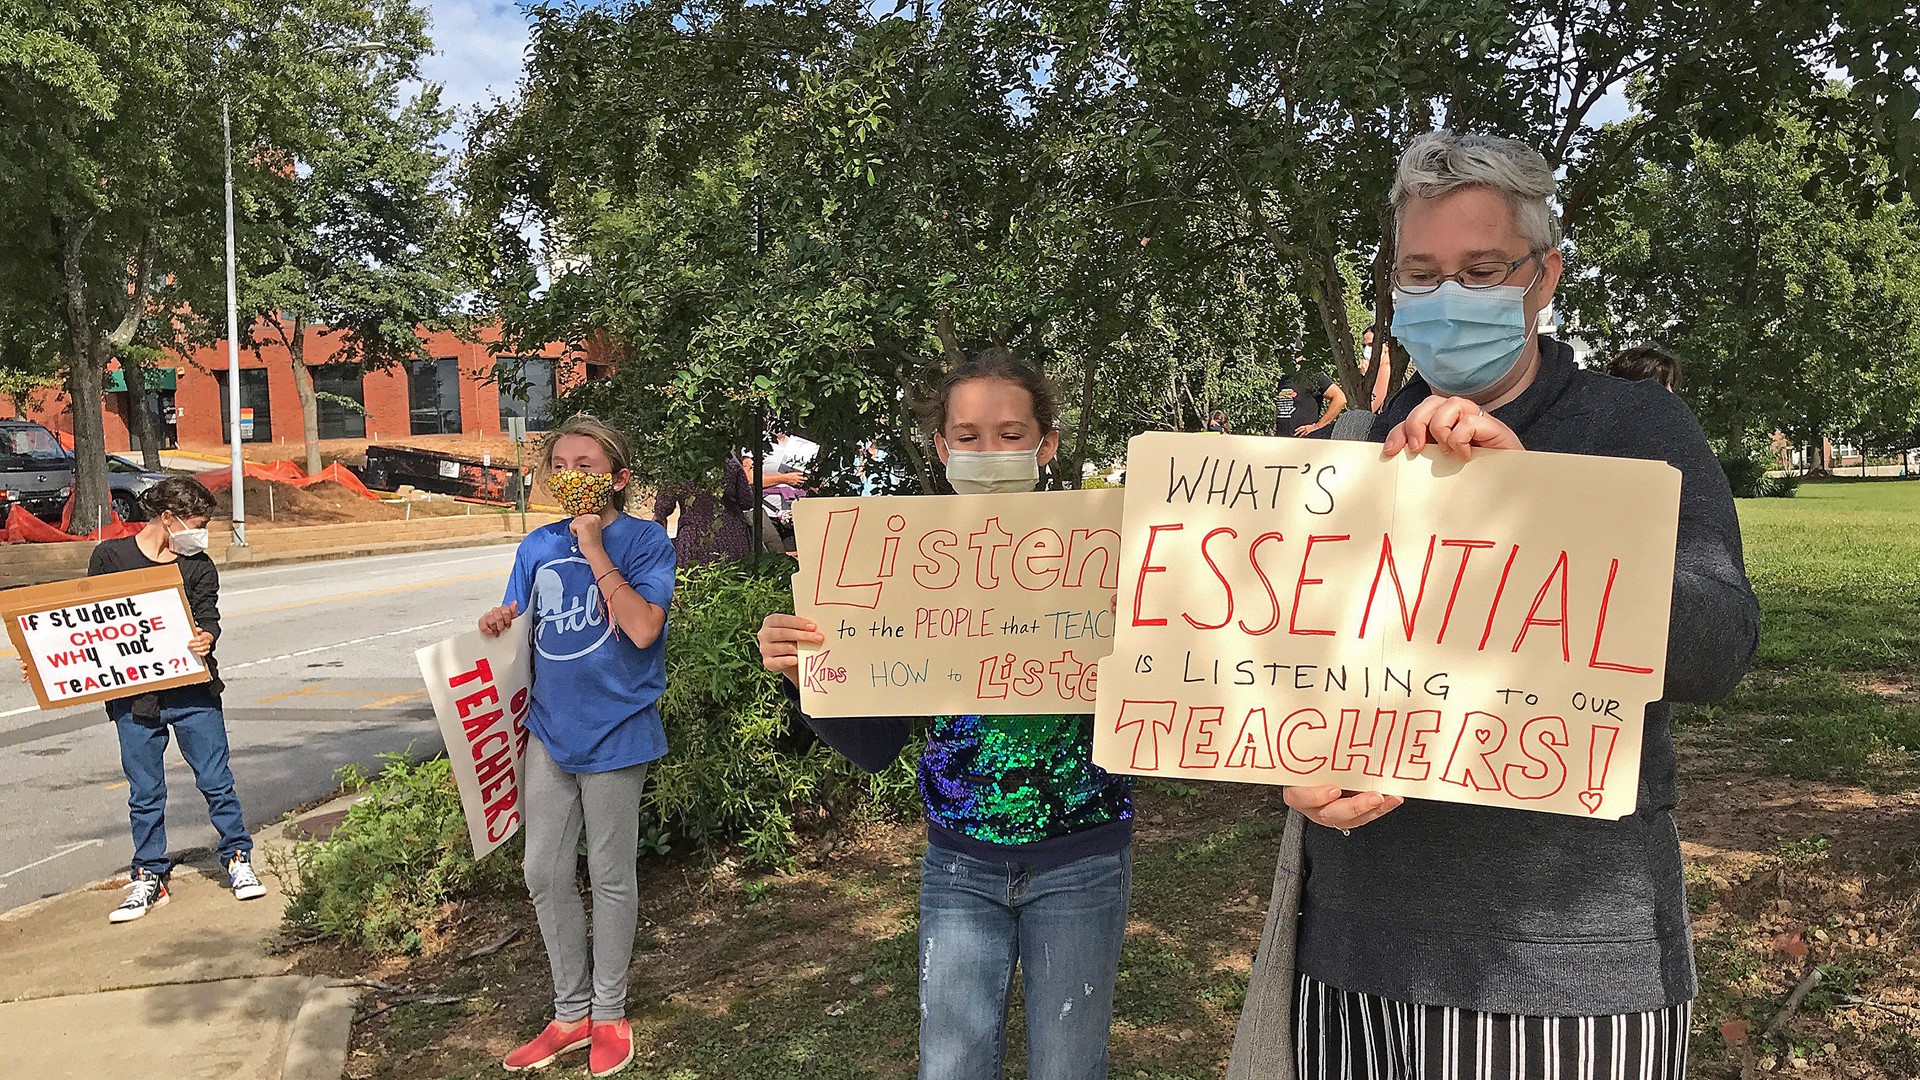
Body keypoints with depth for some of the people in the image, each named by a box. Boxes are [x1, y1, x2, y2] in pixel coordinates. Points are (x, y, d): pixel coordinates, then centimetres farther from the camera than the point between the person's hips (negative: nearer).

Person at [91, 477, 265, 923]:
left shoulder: (199, 565, 5)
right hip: (132, 695, 0)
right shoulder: (110, 556, 3)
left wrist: (206, 637, -29)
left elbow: (207, 615, -6)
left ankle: (238, 859, 17)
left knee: (215, 779, 2)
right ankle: (149, 878, 20)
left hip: (192, 690, 0)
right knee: (145, 792, 8)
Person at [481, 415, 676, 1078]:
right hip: (549, 730, 5)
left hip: (614, 731, -5)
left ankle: (609, 1013, 26)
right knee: (545, 875, 11)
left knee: (610, 877, 8)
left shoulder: (645, 541, -8)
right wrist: (498, 626, -9)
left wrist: (594, 549, -20)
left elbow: (642, 629, -21)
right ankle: (571, 1012, 28)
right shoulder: (538, 547, 7)